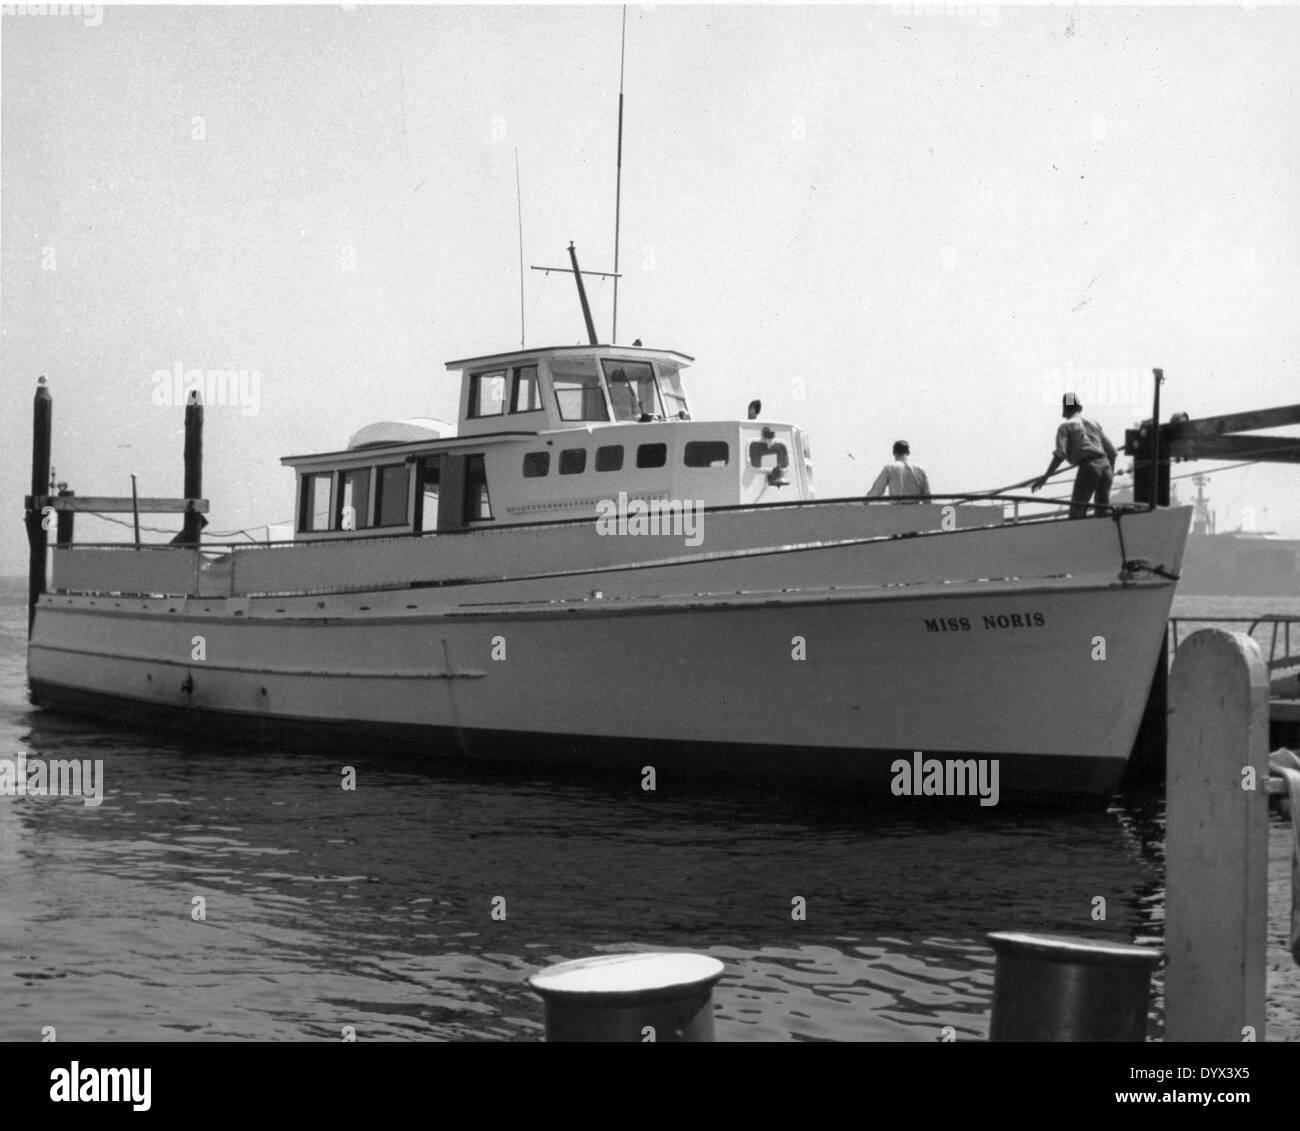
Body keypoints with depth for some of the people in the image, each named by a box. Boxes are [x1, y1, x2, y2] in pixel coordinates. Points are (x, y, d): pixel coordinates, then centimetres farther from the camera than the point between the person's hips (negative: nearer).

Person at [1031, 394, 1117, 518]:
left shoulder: (1066, 427, 5)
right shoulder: (1094, 423, 22)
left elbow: (1060, 454, -10)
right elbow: (1111, 451, 21)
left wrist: (1046, 476, -12)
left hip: (1088, 467, -6)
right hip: (1105, 465, 6)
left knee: (1077, 512, -5)